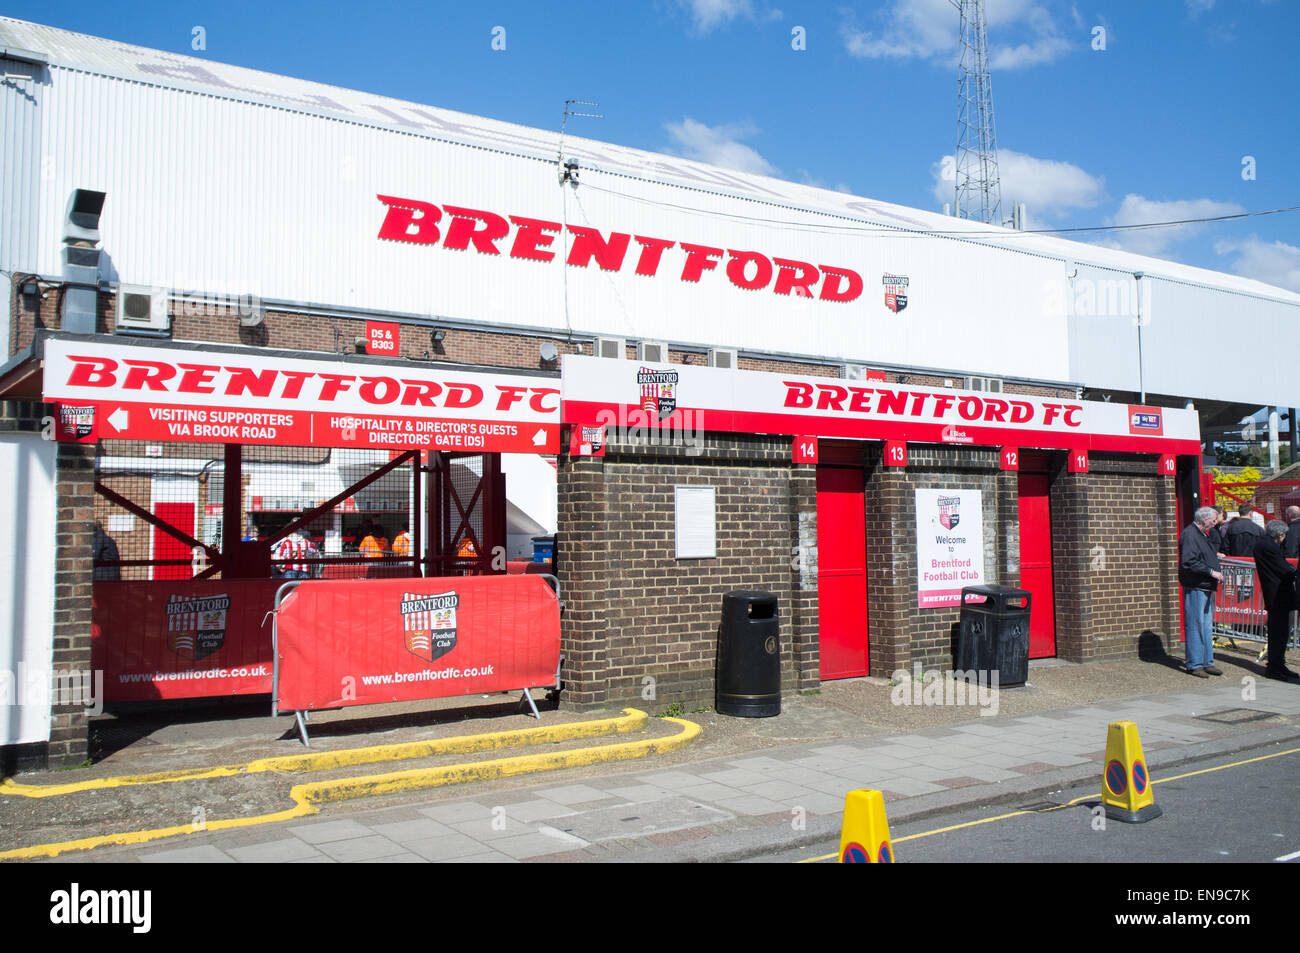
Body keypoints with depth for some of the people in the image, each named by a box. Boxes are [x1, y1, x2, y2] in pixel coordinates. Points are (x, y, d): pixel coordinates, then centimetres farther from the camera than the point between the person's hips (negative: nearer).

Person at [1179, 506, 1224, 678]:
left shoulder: (1202, 535, 19)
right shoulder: (1189, 535, -14)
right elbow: (1189, 562, -23)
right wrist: (1211, 572, -19)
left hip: (1205, 588, 10)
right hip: (1194, 588, -10)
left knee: (1207, 626, 13)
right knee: (1194, 626, -6)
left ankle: (1207, 662, 20)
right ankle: (1194, 665, -1)